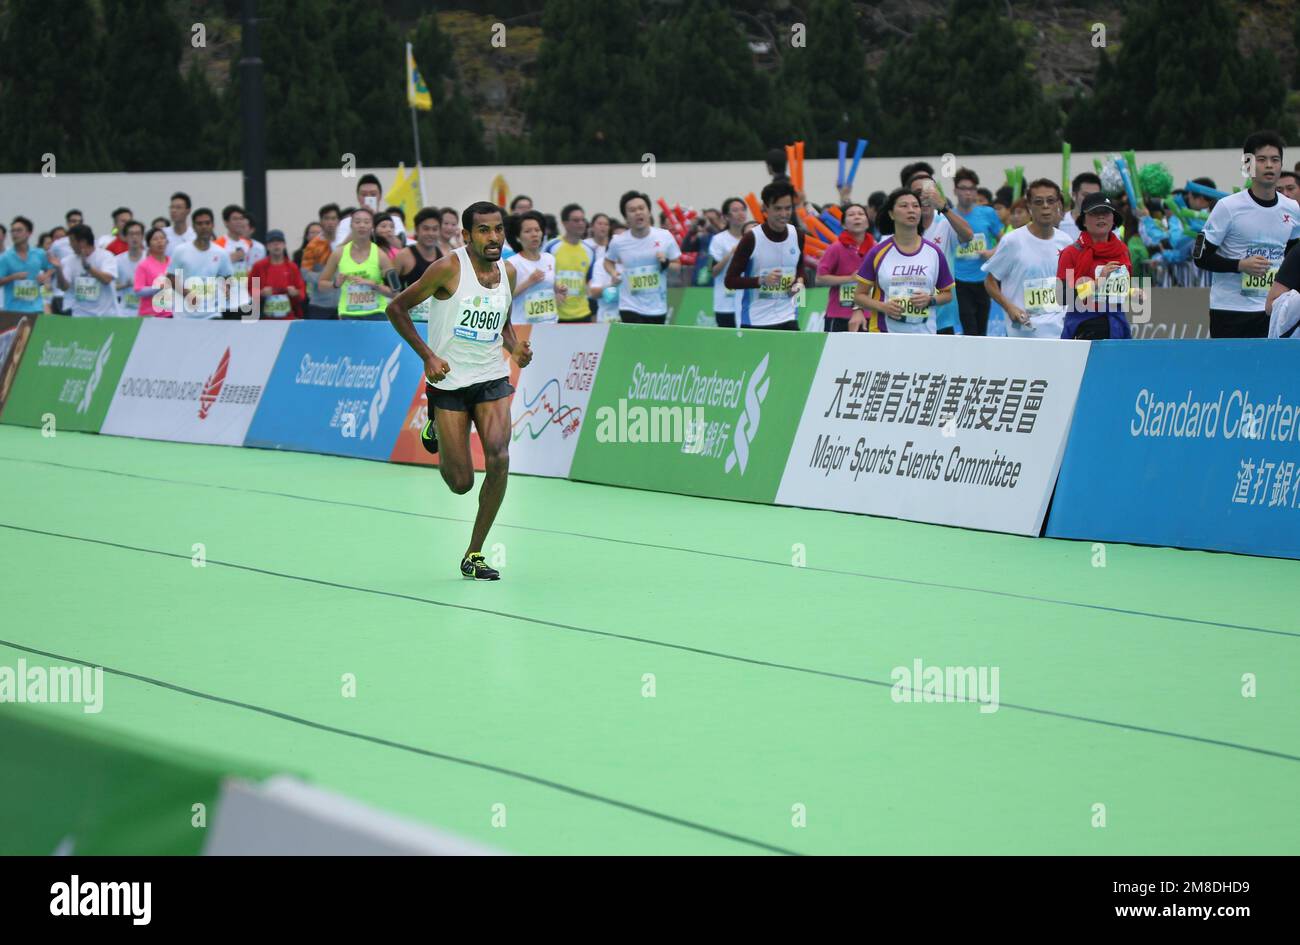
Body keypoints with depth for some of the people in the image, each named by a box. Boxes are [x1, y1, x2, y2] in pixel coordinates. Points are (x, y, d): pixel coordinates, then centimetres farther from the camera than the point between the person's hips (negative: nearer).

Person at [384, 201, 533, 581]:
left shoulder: (508, 272, 6)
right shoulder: (449, 269, -12)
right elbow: (396, 308, -5)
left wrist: (515, 348, 3)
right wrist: (428, 355, -13)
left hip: (492, 379, 4)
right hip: (448, 382, -4)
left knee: (498, 460, -19)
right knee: (461, 483, -3)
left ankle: (474, 555, -3)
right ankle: (436, 430, 33)